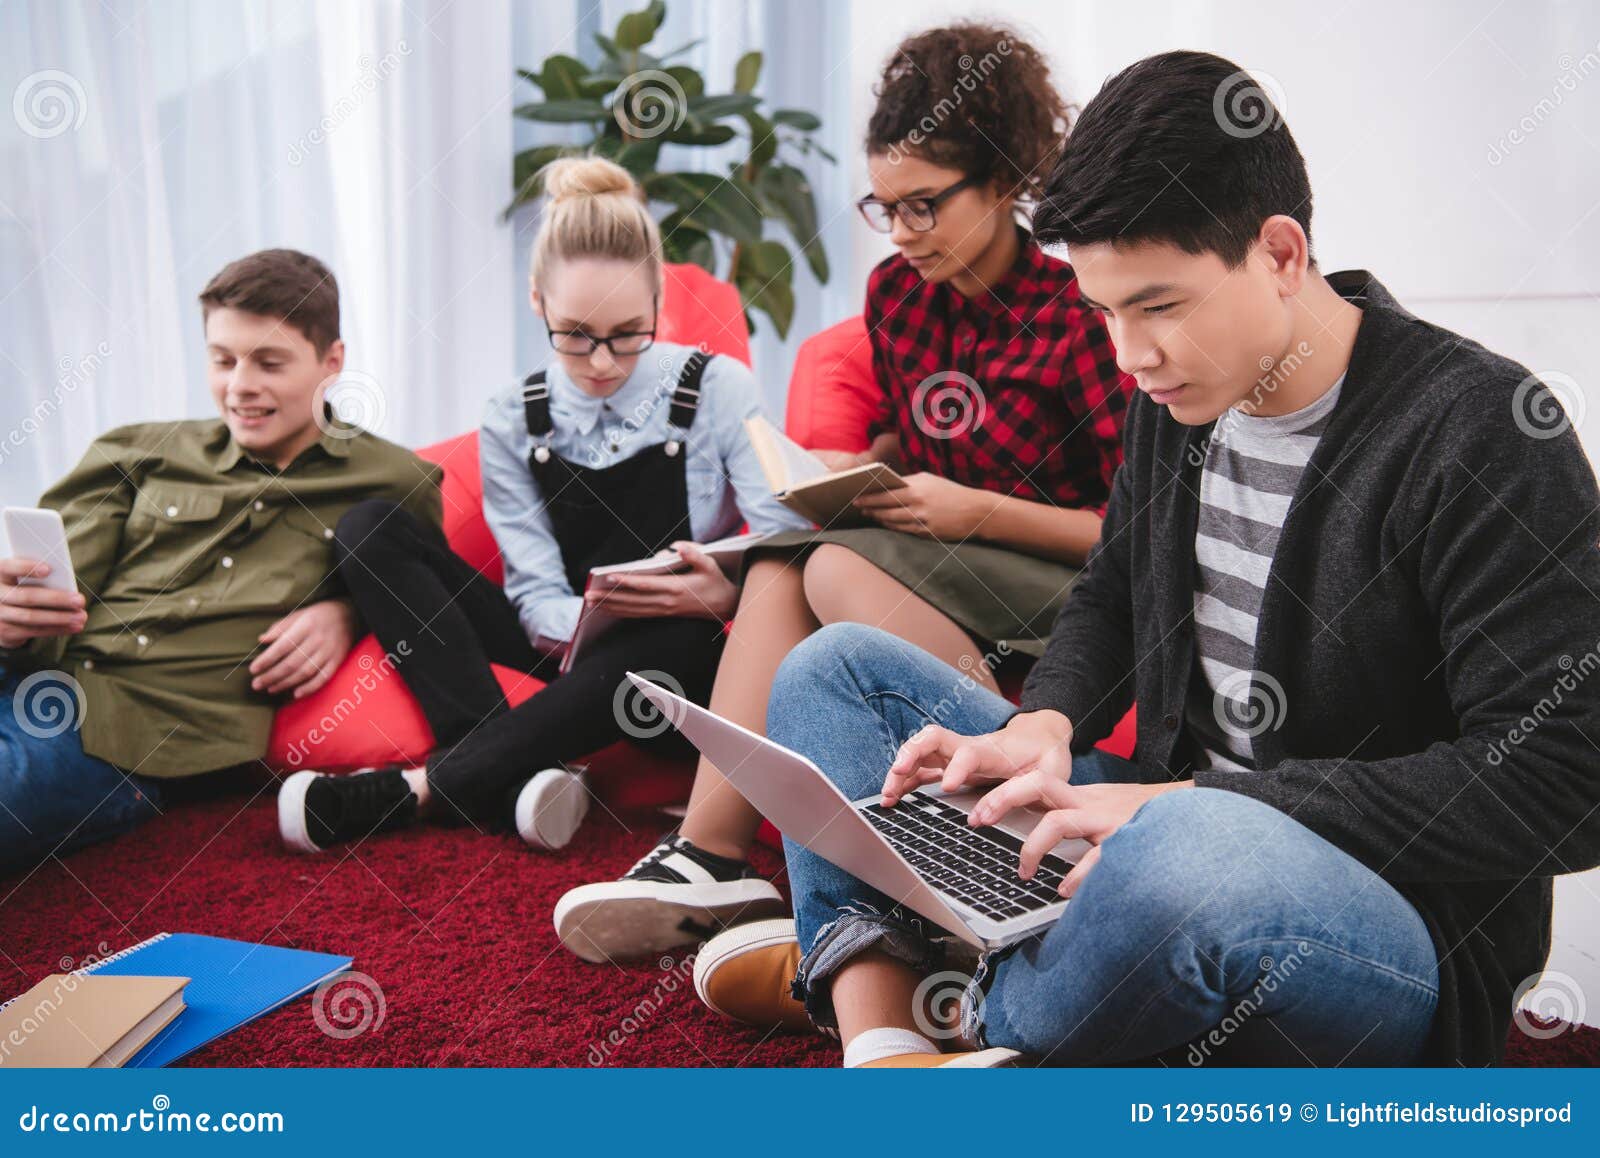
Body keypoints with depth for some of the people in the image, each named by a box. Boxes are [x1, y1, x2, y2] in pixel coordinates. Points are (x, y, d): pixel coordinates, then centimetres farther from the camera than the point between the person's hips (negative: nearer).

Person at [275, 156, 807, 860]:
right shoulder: (514, 425, 3)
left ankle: (418, 789, -32)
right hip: (564, 650, 3)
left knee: (688, 639, -40)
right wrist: (586, 617, -27)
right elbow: (537, 600, -3)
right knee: (371, 530, -13)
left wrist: (726, 596, -31)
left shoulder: (718, 391, -3)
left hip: (669, 662, -2)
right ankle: (511, 783, -32)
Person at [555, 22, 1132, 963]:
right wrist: (863, 469, 0)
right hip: (929, 556, 6)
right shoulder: (896, 294, 5)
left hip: (1067, 590, -6)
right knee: (780, 562, -21)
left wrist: (979, 512, -20)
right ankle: (710, 858, -28)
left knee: (841, 571, -30)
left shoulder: (1080, 314, -13)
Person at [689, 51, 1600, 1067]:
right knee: (838, 664, 8)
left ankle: (983, 1019, -10)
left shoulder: (1480, 431, -17)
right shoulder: (1182, 395, 5)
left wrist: (1197, 798, -26)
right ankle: (880, 1037, -13)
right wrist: (1044, 728, -6)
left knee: (1189, 850, -45)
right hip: (1180, 821, 8)